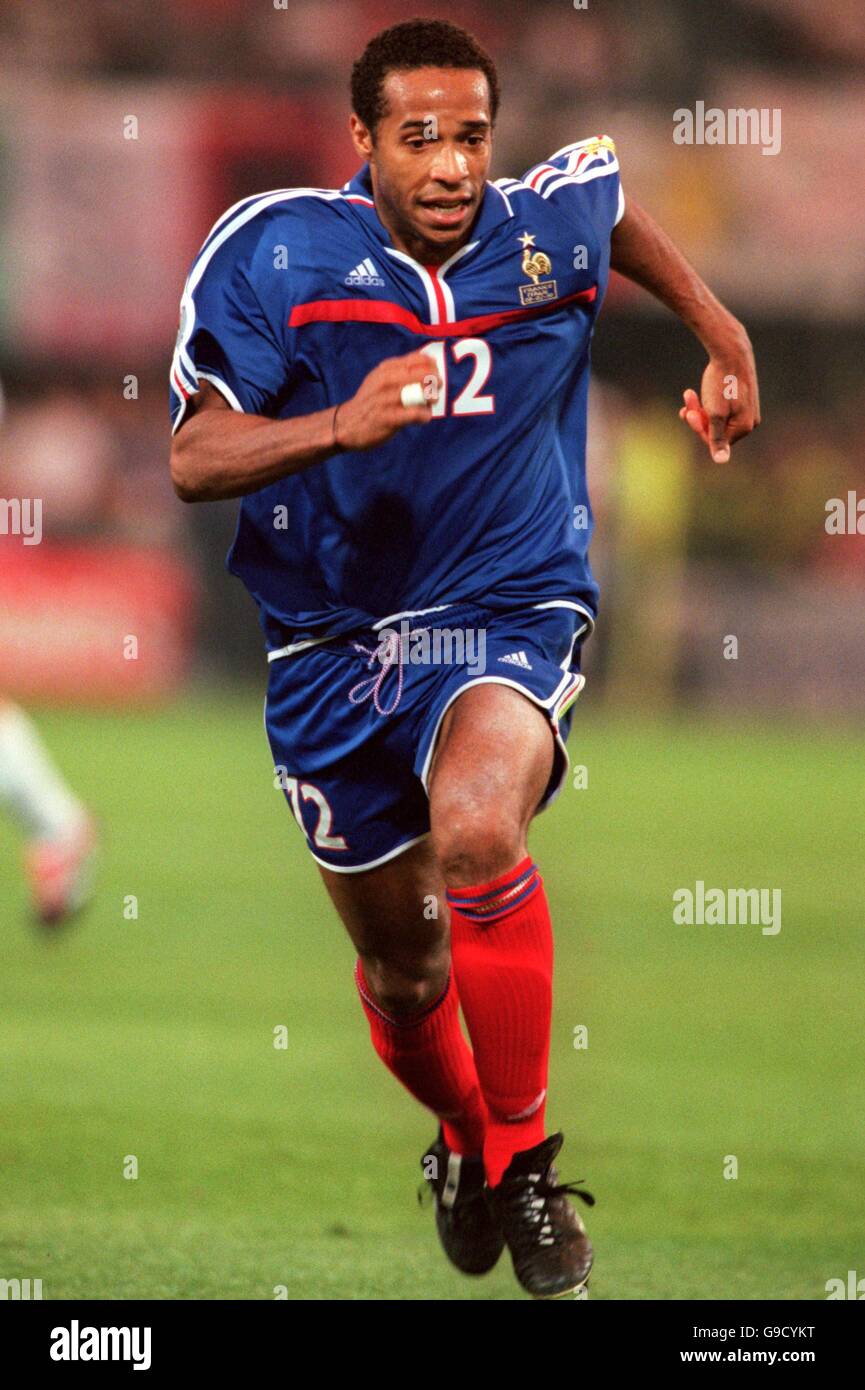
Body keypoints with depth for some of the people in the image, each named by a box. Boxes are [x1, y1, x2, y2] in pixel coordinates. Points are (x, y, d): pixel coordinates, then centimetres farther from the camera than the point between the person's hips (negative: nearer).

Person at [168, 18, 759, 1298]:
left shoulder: (555, 221, -6)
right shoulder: (276, 253, -12)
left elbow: (625, 210, 21)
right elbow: (194, 462, -17)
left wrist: (724, 340, 25)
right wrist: (338, 427, -33)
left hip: (510, 617, -1)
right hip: (335, 646, 1)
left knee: (476, 834, -34)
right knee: (401, 967, 15)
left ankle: (522, 1152, -16)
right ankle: (461, 1135, 50)